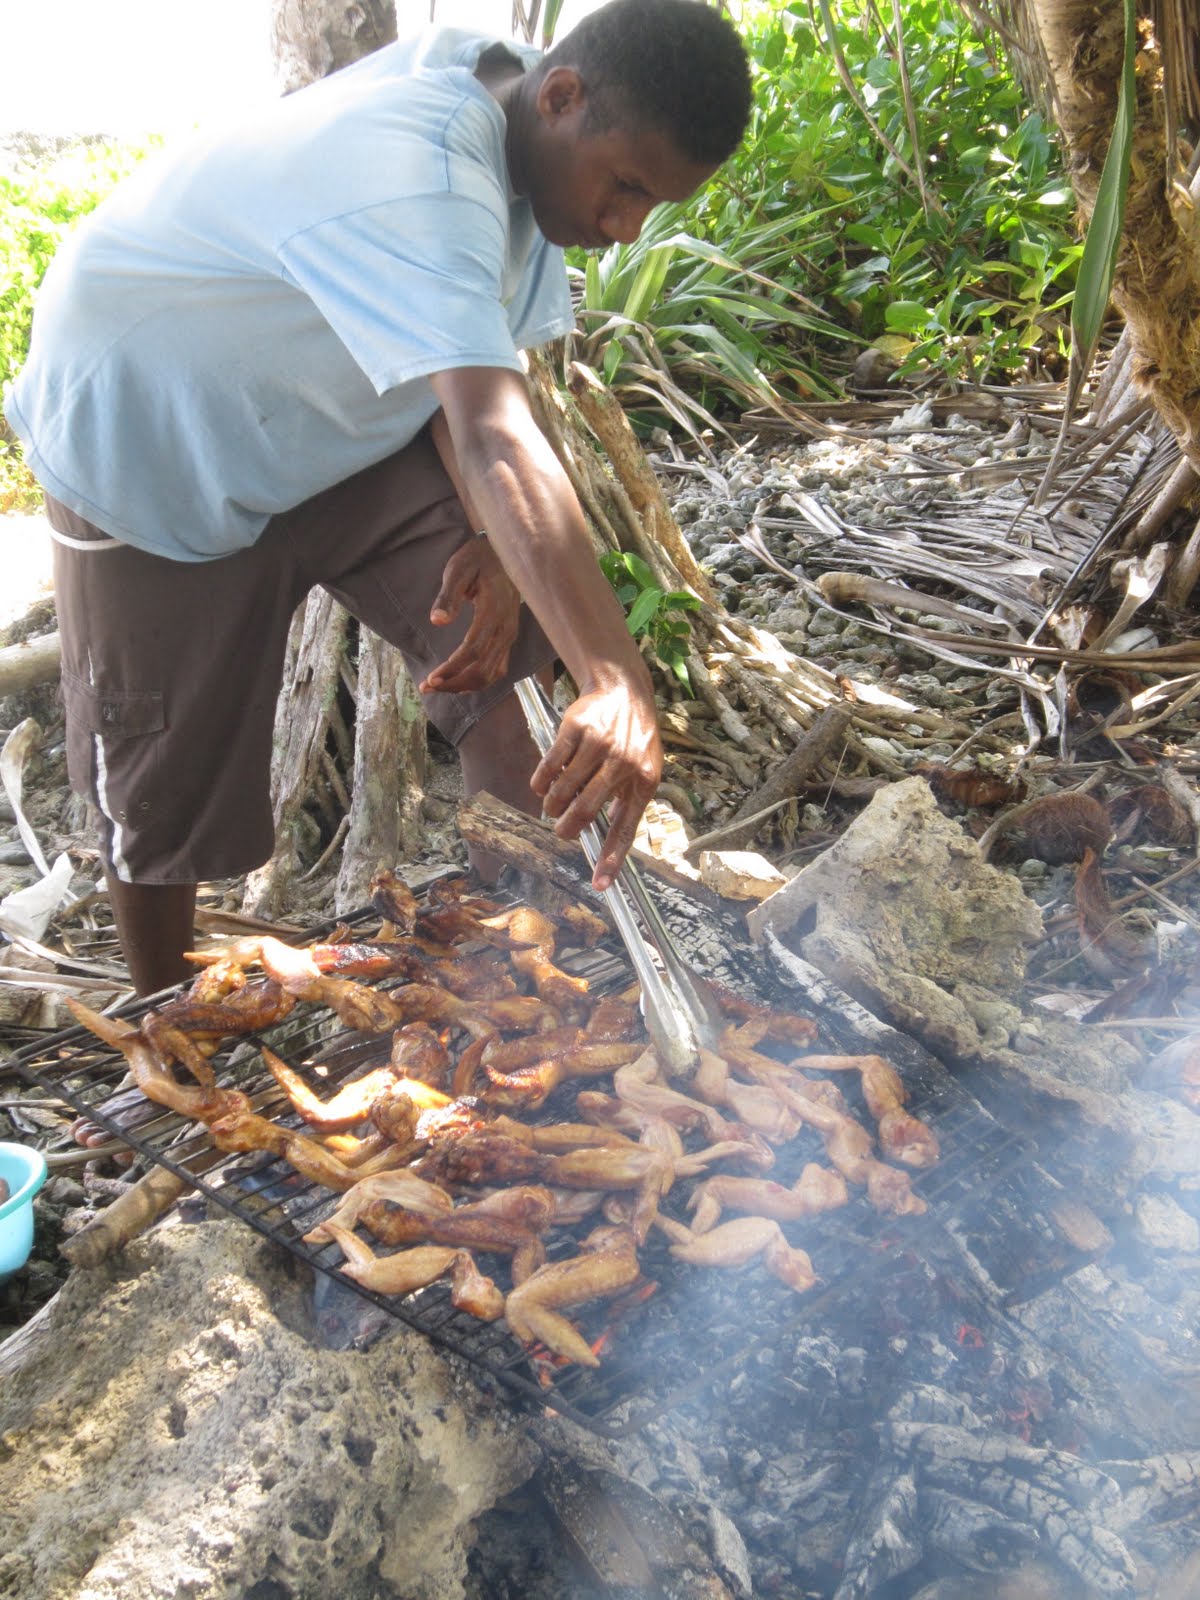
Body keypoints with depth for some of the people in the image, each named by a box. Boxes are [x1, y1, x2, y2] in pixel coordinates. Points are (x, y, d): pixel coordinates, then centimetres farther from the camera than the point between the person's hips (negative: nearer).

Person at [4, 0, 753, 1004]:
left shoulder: (508, 126, -7)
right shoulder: (415, 178, -37)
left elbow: (476, 376, -7)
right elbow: (494, 438, -50)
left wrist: (493, 542, -24)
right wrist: (619, 683, -58)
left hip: (339, 428, 8)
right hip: (154, 460, -7)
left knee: (509, 631, -10)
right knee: (173, 787, 1)